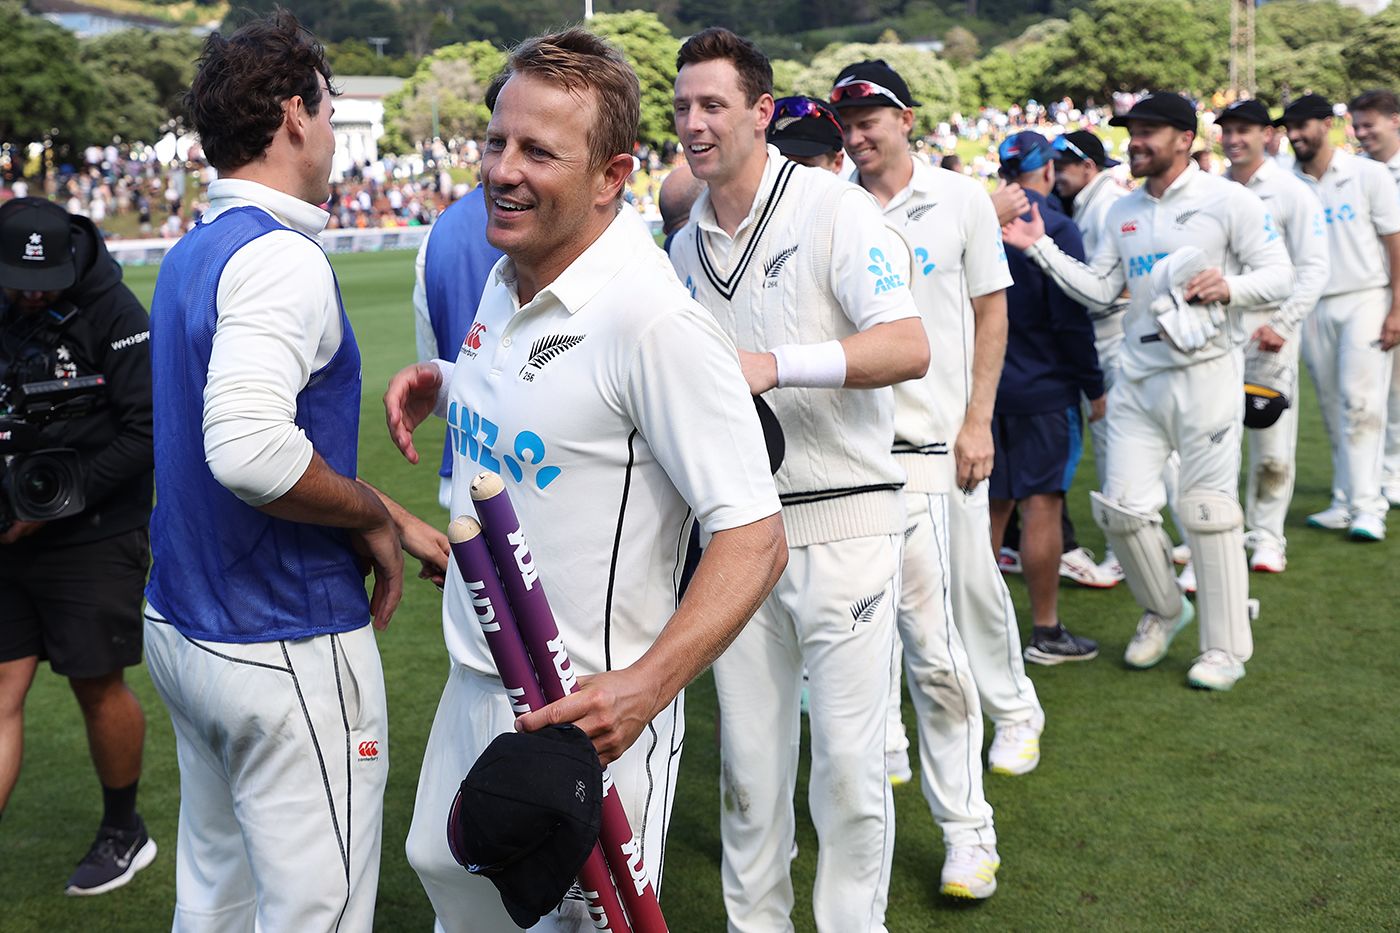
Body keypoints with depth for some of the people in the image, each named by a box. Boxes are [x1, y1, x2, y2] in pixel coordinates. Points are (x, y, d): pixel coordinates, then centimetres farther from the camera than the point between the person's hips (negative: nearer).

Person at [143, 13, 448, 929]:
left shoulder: (193, 254, 12)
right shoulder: (281, 257, -18)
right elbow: (250, 450, -33)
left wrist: (401, 522, 17)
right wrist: (372, 516, -15)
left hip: (183, 630, 10)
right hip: (285, 648, -10)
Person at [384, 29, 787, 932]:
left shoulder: (655, 320, -25)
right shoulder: (504, 284, 3)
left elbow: (754, 539, -26)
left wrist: (646, 687, -36)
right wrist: (445, 387, 5)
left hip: (588, 714, -8)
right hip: (475, 684, 9)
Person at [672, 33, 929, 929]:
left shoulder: (835, 209, -8)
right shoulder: (685, 245, 13)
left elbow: (908, 348, -20)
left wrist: (773, 365, -28)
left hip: (842, 523, -5)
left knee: (849, 761, -1)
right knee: (748, 755, 12)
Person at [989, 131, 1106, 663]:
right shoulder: (1056, 227, -11)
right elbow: (1072, 319, -15)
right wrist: (1095, 387, -6)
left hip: (985, 385, 6)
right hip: (1043, 386, -6)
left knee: (992, 504, 13)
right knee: (1042, 505, -1)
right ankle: (1045, 633, 5)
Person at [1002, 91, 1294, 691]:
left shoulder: (1228, 201, -3)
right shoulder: (1123, 213, 14)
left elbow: (1280, 275, -2)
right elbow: (1097, 290, 12)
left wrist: (1229, 287, -21)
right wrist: (1041, 249, 4)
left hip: (1205, 374, -5)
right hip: (1139, 379, 5)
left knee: (1208, 512, -2)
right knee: (1121, 507, 2)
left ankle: (1227, 648, 11)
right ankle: (1163, 609, 28)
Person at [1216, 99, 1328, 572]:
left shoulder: (1292, 192, -1)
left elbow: (1314, 269, -4)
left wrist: (1282, 325, -14)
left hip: (1268, 326, -3)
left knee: (1272, 440, -1)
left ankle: (1266, 536, 11)